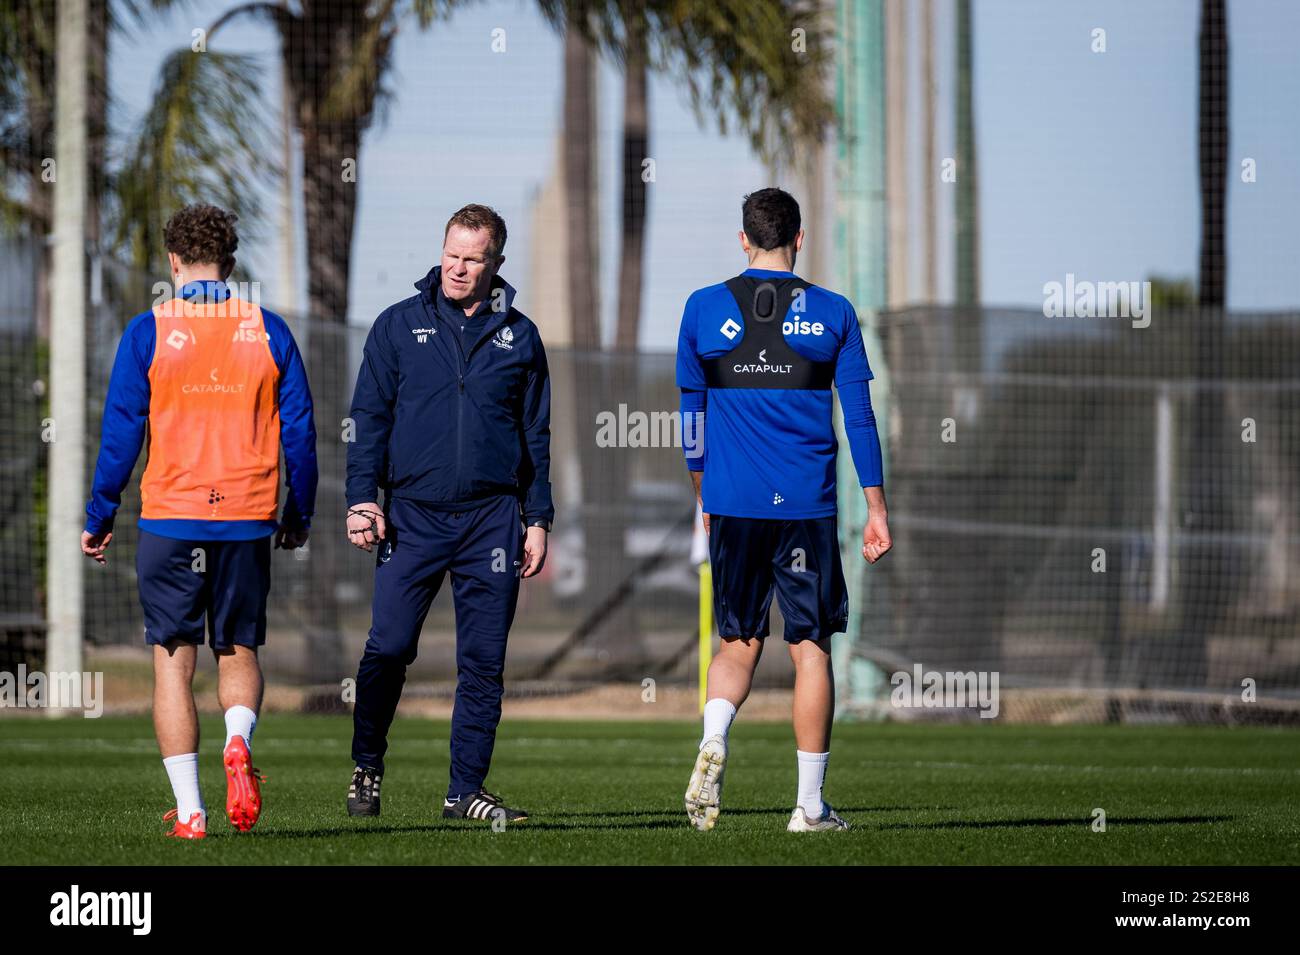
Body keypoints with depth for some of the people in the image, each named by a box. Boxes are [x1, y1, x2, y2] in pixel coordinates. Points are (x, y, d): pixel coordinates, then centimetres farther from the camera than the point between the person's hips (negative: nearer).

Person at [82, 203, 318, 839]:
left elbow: (121, 432, -2)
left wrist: (98, 518, 7)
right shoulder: (268, 330, 3)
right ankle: (239, 745, -15)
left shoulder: (148, 332, -2)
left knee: (173, 662, 6)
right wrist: (299, 512, 17)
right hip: (248, 520, 2)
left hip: (171, 518, -2)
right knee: (239, 652, 16)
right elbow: (299, 429, 5)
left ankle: (189, 811, -1)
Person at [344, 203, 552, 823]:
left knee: (484, 663, 2)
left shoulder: (518, 336, 10)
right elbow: (369, 417, 5)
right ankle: (366, 768, 12)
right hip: (412, 515, -1)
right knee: (388, 648, -7)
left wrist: (537, 520, 9)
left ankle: (466, 790, 9)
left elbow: (536, 434, 14)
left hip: (492, 516, 1)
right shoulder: (399, 326, 6)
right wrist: (362, 499, -6)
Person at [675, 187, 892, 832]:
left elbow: (691, 413, 11)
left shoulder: (704, 309, 3)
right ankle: (810, 806, 5)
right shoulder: (832, 313, 0)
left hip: (731, 506, 1)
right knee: (810, 647, 5)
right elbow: (859, 417, 1)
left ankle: (713, 742, -15)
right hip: (806, 510, -1)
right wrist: (876, 511, 7)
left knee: (738, 642, 13)